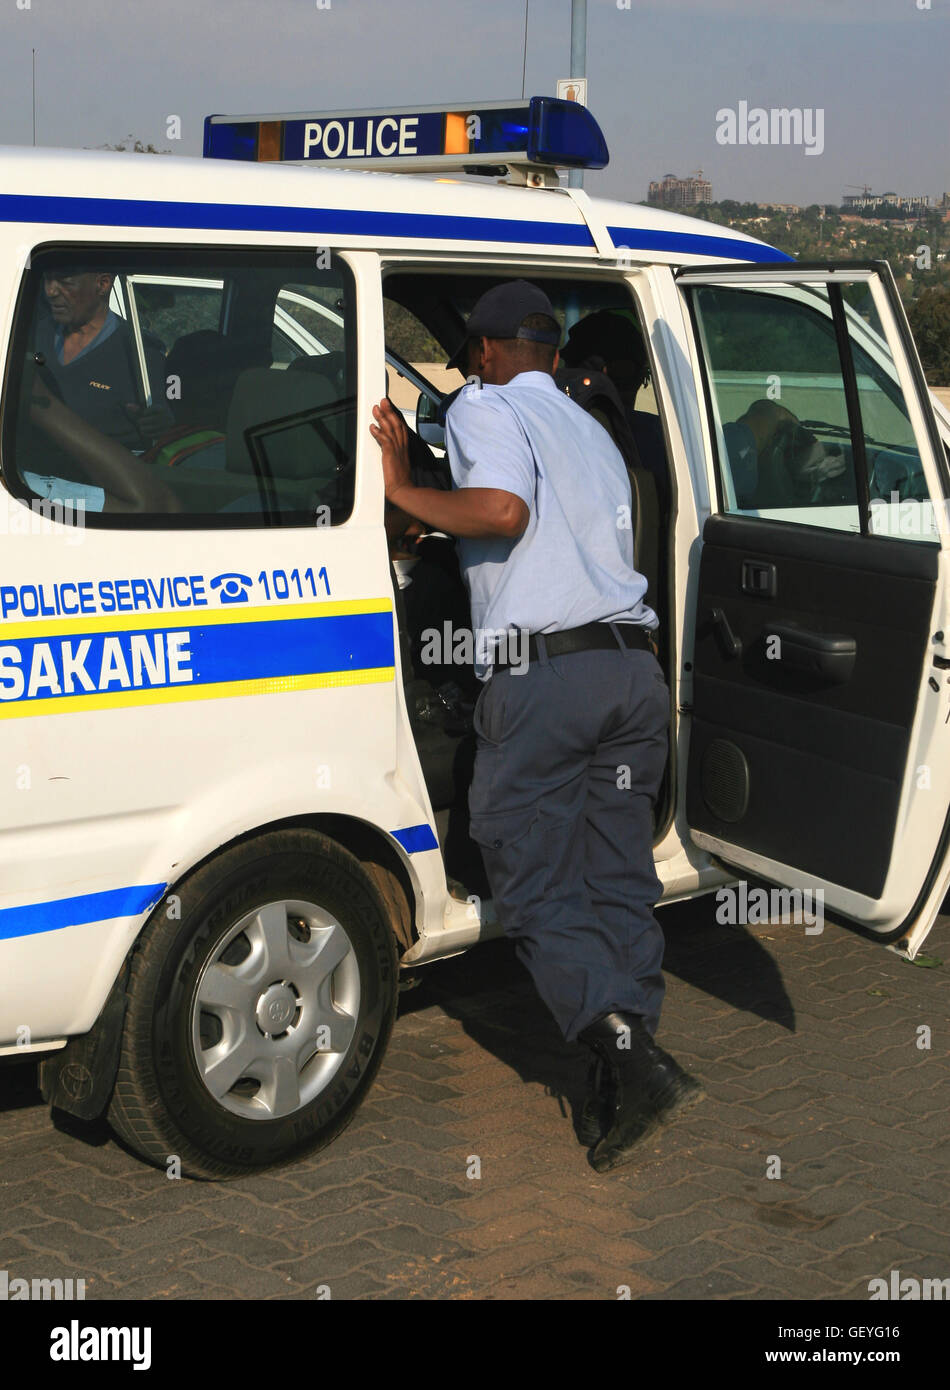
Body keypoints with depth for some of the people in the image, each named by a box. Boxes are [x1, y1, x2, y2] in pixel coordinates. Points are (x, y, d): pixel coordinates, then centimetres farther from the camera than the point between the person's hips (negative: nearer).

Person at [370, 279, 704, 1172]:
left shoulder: (484, 406, 3)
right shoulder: (592, 432, 27)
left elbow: (502, 508, -15)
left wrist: (401, 489, -3)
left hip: (542, 673, -7)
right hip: (634, 667, 7)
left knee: (536, 890, -2)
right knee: (618, 883, 10)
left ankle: (633, 1059, -16)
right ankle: (622, 1092, 11)